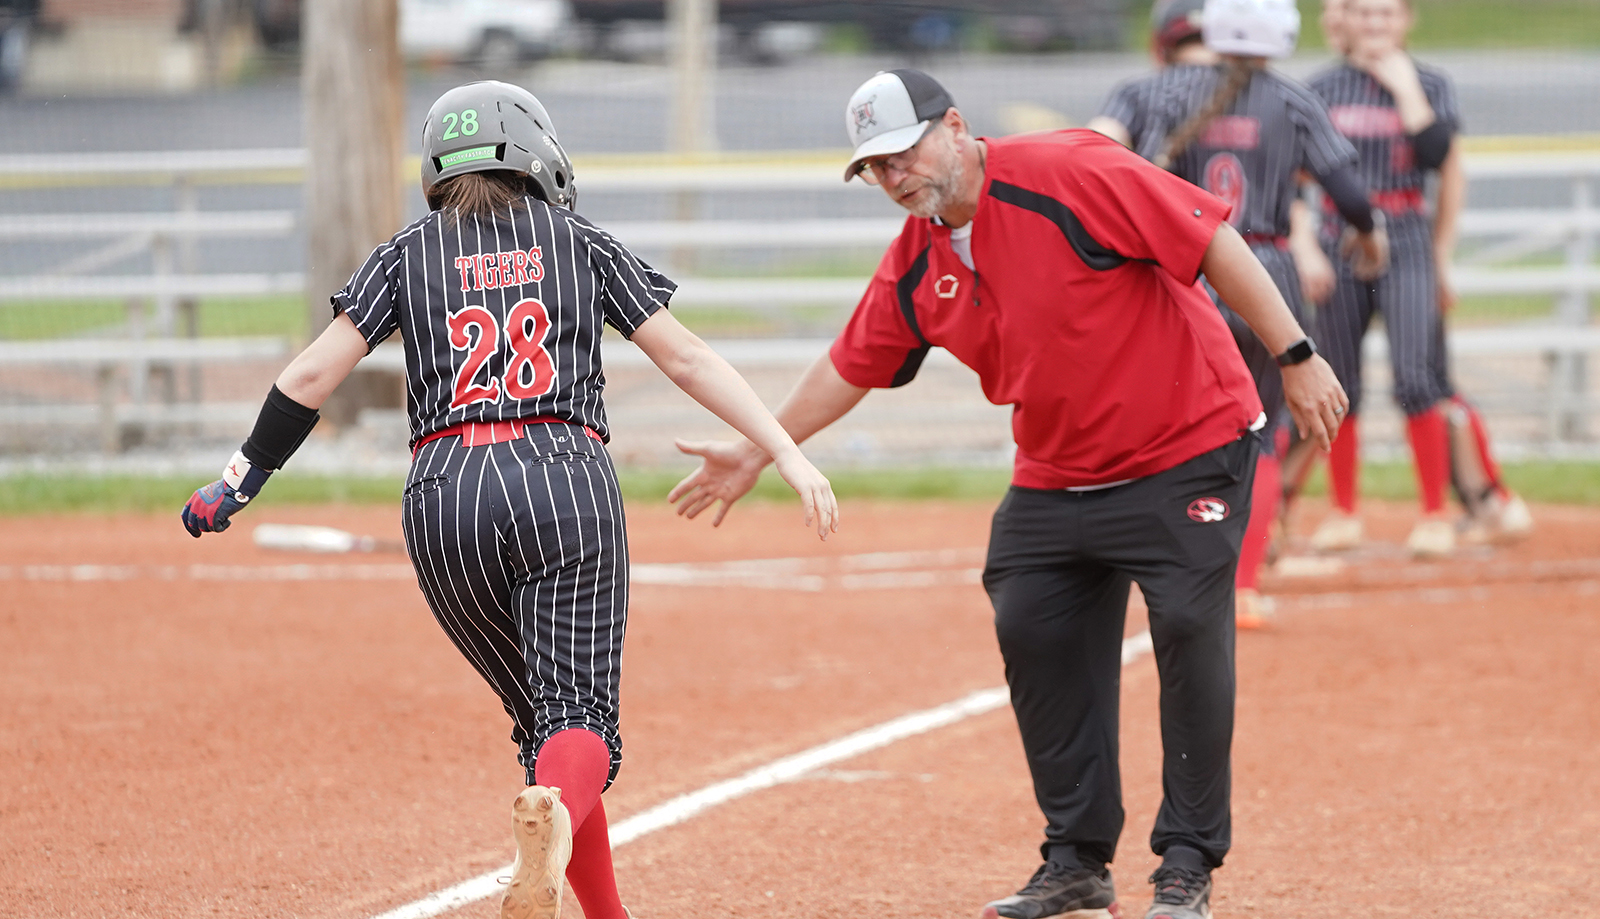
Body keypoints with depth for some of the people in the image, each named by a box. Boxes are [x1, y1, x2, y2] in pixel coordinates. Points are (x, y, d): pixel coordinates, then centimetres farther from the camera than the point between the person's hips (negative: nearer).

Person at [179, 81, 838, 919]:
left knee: (536, 714, 16)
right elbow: (687, 358, 11)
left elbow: (311, 374, 6)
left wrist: (238, 481, 12)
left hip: (444, 496, 2)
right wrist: (790, 454, 10)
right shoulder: (579, 241, 16)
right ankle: (558, 807, -43)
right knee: (579, 711, -9)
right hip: (565, 479, -2)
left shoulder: (408, 253, 16)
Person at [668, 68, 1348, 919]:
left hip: (1189, 450, -7)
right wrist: (756, 453, 18)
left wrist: (1296, 357, -22)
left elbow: (1214, 241, -21)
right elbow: (848, 367, 16)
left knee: (1189, 628, -13)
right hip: (1056, 479, 7)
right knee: (1032, 633, 3)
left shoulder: (1070, 173, -20)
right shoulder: (914, 264, 2)